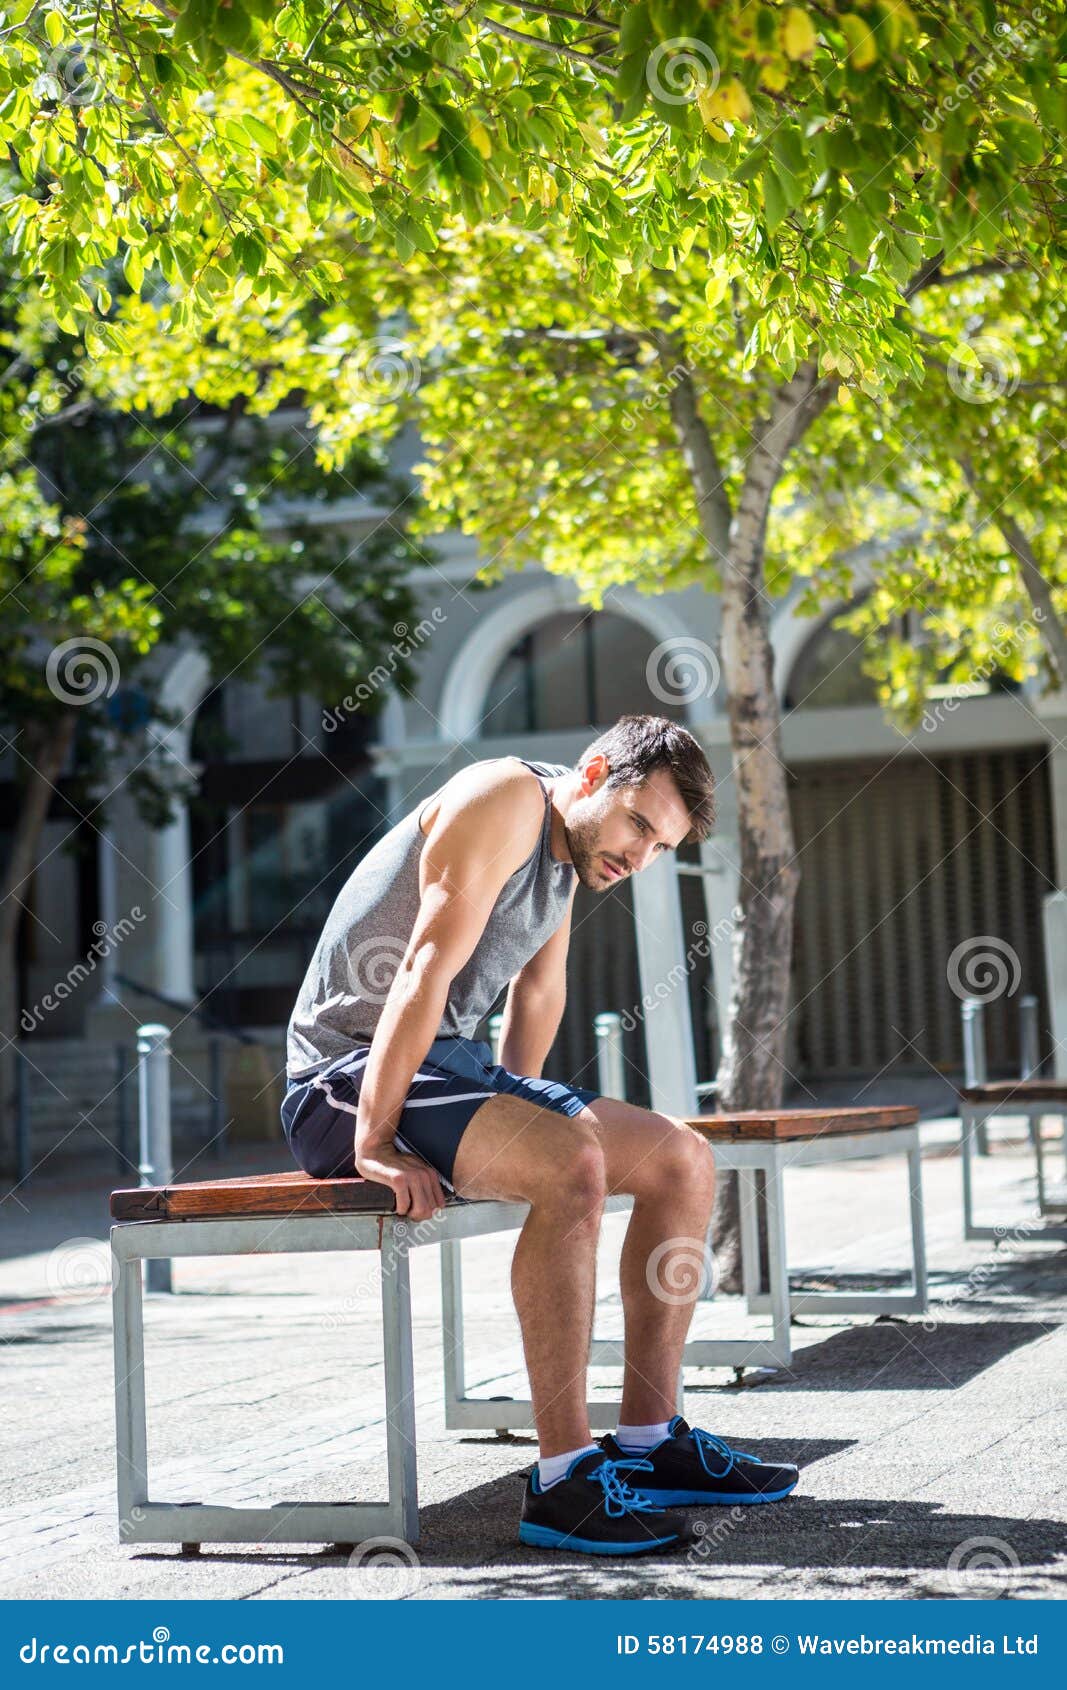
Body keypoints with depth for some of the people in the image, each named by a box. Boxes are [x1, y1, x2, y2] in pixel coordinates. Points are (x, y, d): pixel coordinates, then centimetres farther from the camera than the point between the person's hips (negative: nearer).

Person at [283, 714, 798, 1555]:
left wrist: (518, 1107, 17)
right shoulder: (507, 797, -16)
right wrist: (375, 1142, -28)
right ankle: (563, 1479, -29)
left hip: (454, 1069, 10)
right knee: (572, 1167, -32)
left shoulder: (571, 850, 14)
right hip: (352, 1076, -10)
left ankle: (649, 1442, 6)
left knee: (682, 1160, 3)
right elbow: (428, 966, -24)